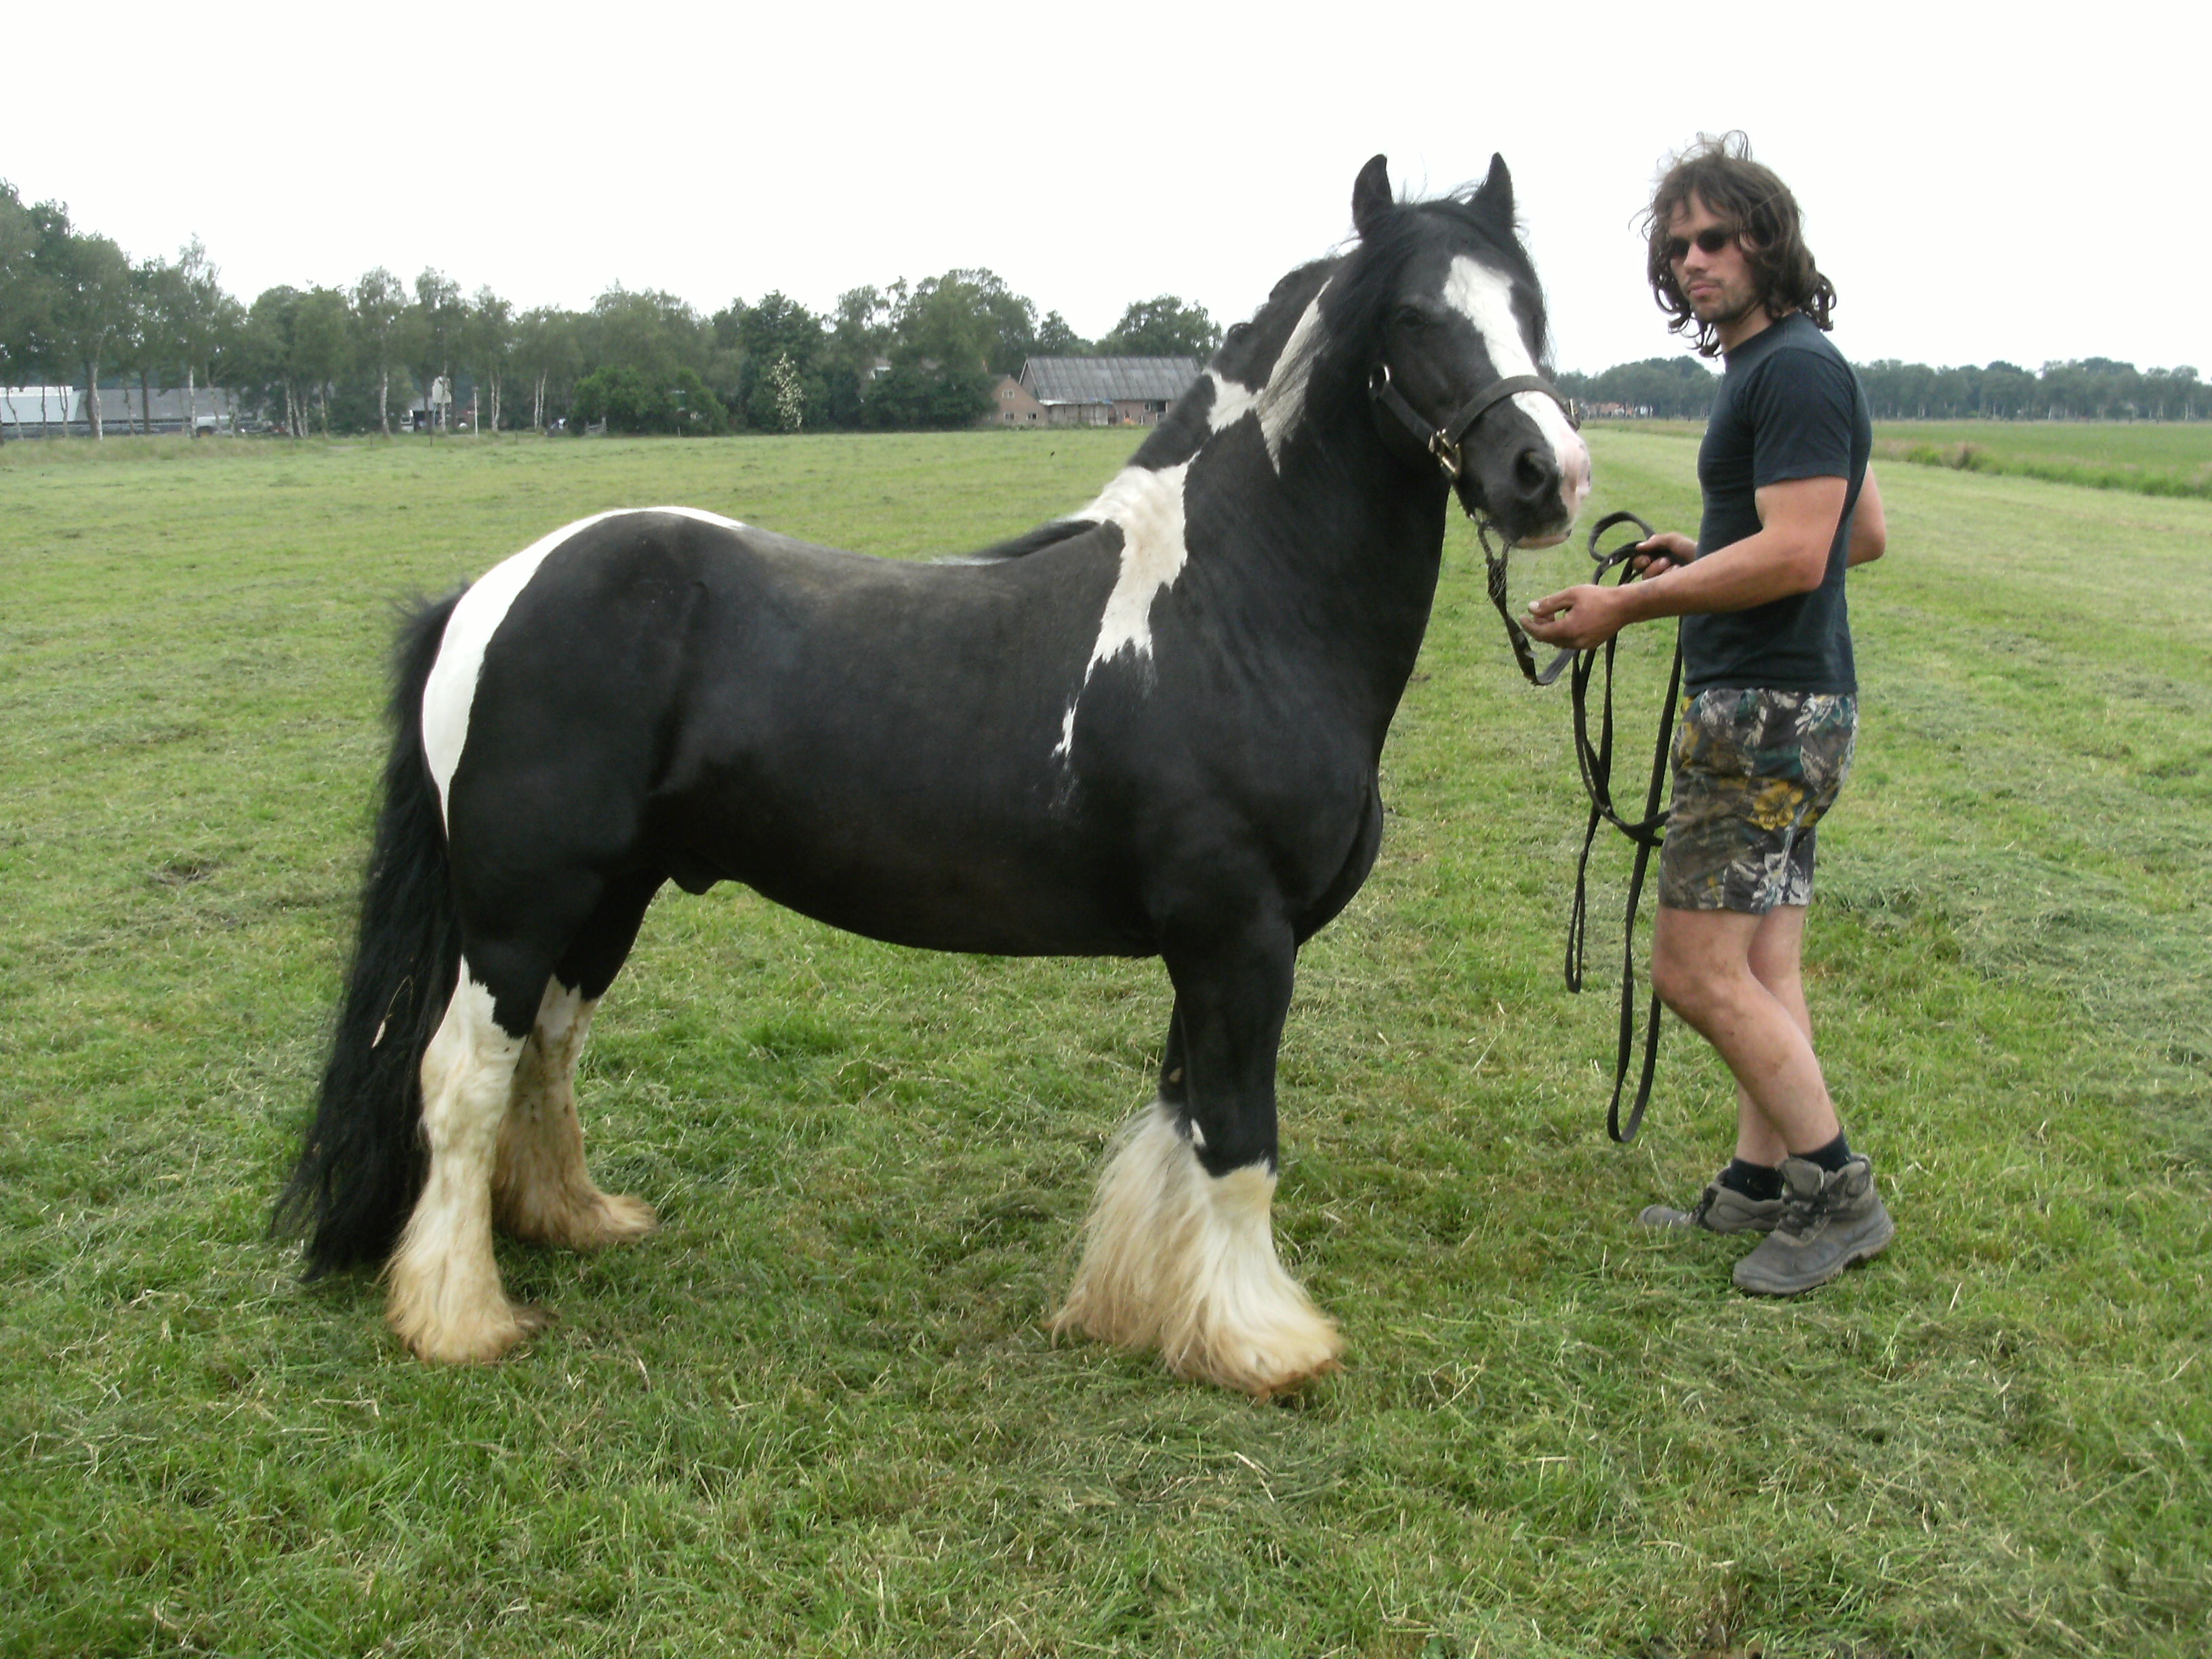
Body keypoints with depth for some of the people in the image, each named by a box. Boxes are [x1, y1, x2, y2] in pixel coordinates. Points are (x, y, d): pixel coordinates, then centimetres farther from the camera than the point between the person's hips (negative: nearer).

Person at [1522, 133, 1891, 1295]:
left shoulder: (1796, 370, -15)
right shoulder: (1769, 370, 17)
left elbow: (1796, 554, -24)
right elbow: (1865, 535, 23)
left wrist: (1629, 606, -20)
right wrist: (1708, 557, 16)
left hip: (1767, 710, -11)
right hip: (1777, 705, 11)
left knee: (1697, 969, -8)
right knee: (1760, 964, 14)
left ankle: (1839, 1194, 2)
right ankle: (1762, 1184, 23)